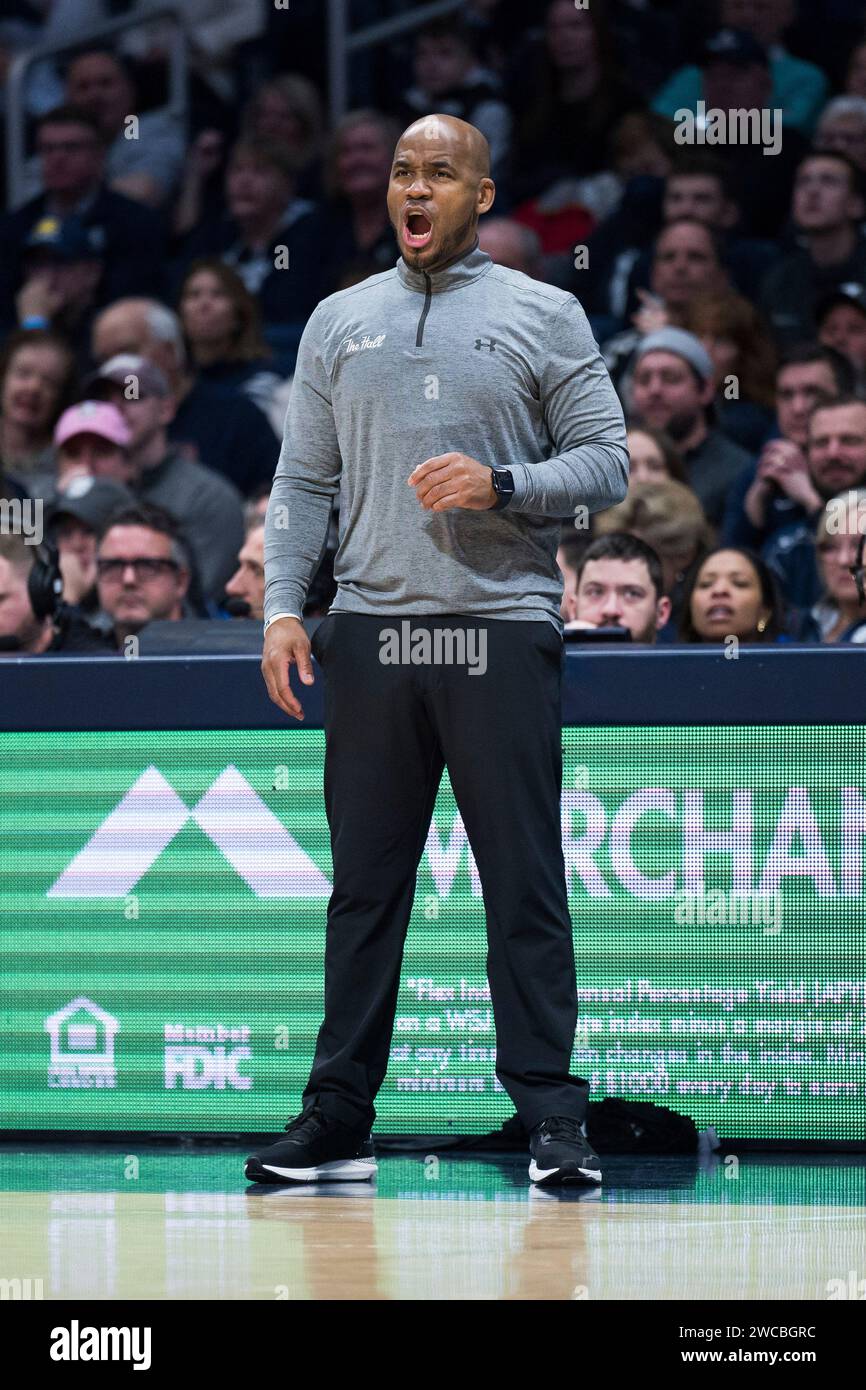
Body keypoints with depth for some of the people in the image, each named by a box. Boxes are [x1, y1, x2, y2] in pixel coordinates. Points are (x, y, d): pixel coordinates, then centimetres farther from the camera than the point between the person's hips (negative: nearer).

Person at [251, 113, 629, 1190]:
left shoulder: (545, 317, 5)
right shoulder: (339, 323, 14)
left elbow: (607, 462, 2)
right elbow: (302, 482, 13)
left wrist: (502, 485, -14)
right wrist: (281, 605, 1)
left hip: (505, 632, -3)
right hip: (370, 634, 3)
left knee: (526, 889, -3)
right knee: (364, 887, 5)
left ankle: (552, 1120, 0)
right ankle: (338, 1120, 9)